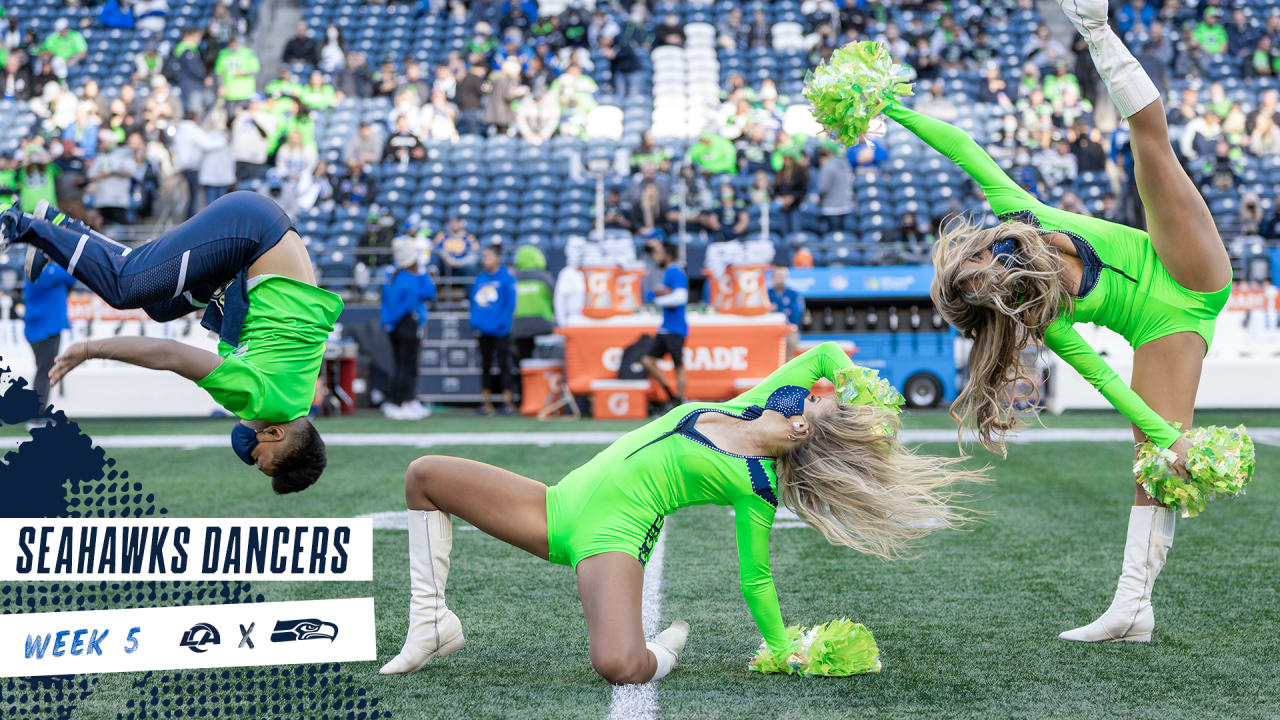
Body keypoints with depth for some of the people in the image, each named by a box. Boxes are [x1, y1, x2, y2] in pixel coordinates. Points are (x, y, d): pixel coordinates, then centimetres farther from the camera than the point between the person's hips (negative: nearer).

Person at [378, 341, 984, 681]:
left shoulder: (756, 490, -15)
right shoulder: (757, 403, 2)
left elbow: (755, 579, -6)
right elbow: (825, 353, 10)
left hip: (611, 534, -8)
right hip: (564, 501, 8)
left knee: (619, 667, -38)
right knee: (425, 476, 8)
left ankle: (665, 650, 1)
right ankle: (433, 625, 14)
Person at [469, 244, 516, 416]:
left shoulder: (506, 278, -7)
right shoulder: (480, 278, 10)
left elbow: (510, 304, -10)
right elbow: (473, 301, 14)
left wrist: (501, 322, -17)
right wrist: (474, 320, 1)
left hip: (500, 331, -6)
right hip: (482, 331, 6)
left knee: (503, 364, -1)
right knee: (485, 365, 9)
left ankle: (507, 402, 4)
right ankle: (485, 402, 14)